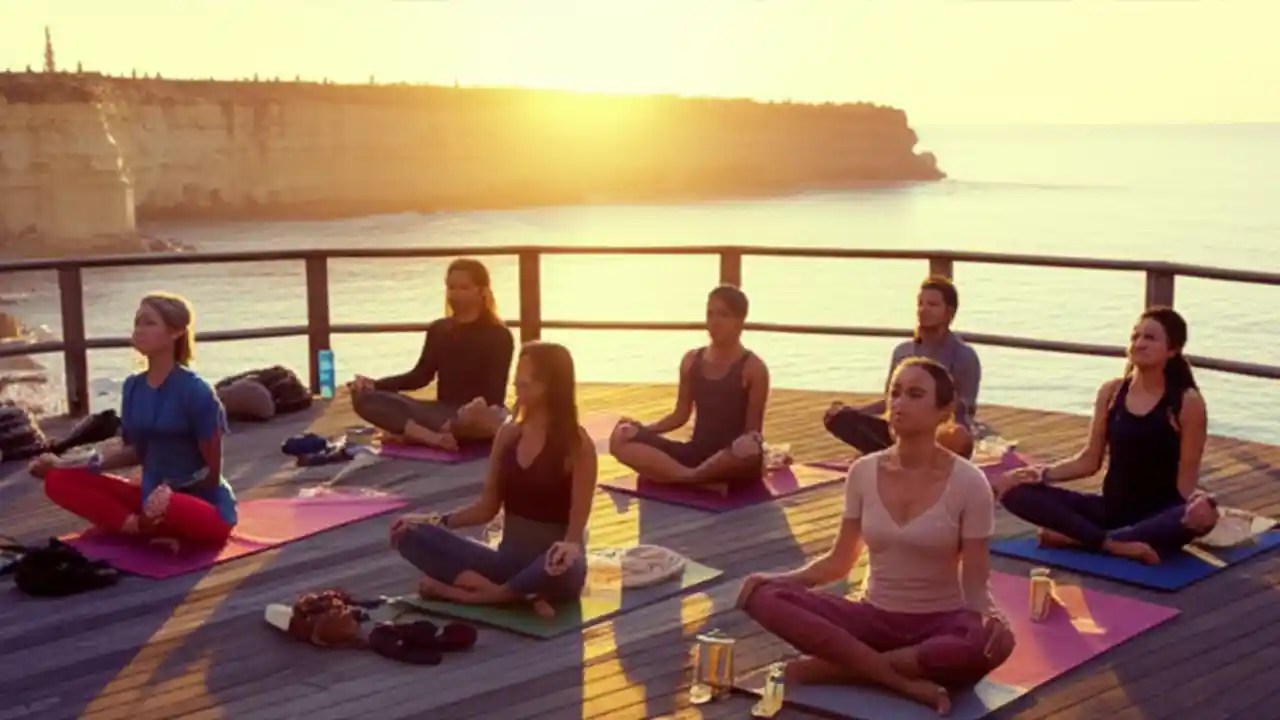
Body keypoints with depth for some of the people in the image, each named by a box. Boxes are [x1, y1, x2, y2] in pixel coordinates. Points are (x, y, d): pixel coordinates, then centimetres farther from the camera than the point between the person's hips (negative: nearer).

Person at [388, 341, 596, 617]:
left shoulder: (577, 444, -10)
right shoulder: (508, 434, 6)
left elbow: (577, 527, -13)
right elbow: (487, 507, 12)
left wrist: (568, 547, -35)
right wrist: (436, 521, 1)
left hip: (549, 564, -5)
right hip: (509, 559, 5)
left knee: (567, 569, -42)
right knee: (411, 535, -11)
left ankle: (469, 591, -20)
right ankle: (519, 594, -24)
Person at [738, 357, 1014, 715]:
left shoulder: (968, 483, -10)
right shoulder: (864, 472, -1)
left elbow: (975, 582, -8)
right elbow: (839, 561, 7)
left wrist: (987, 616, -31)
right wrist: (780, 578, -9)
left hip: (940, 623, -2)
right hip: (875, 618, 3)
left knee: (995, 642, -38)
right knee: (764, 596, -21)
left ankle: (837, 667, -23)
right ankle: (906, 682, -24)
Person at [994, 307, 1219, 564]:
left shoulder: (1188, 402, -7)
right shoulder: (1111, 392, 3)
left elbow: (1186, 478, -8)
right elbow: (1089, 460, 7)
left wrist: (1196, 500, -31)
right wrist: (1043, 473, -7)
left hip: (1159, 515, -3)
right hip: (1112, 509, 3)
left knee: (1203, 514, -40)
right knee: (1015, 491, -15)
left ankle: (1078, 537, -31)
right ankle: (1113, 543, -28)